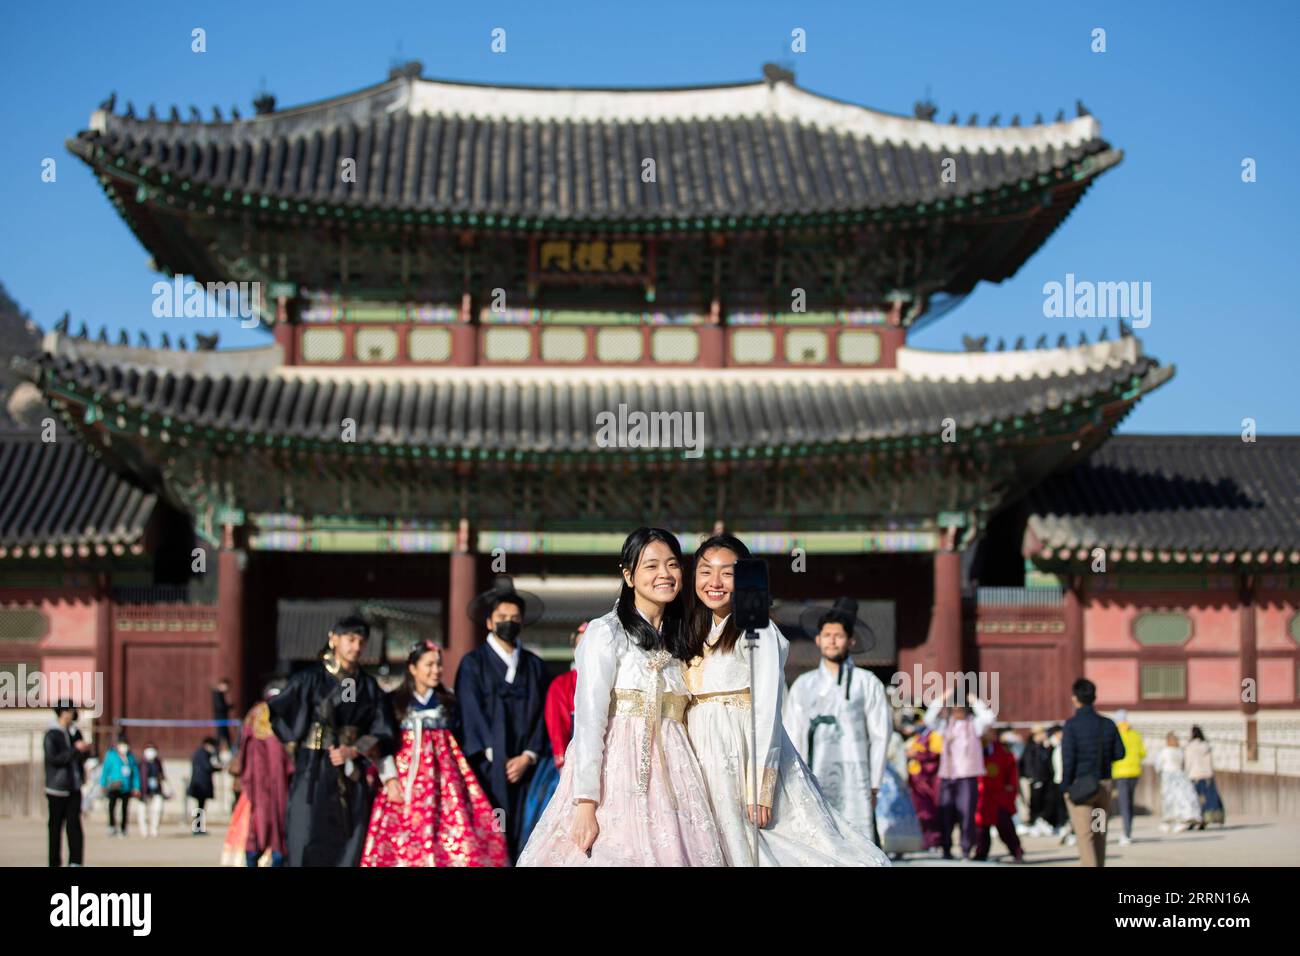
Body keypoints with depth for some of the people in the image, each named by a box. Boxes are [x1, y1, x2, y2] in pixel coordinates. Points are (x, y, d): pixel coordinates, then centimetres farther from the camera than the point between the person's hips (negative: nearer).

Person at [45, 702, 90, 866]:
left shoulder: (75, 732, 11)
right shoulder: (51, 735, -8)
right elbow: (53, 758, -18)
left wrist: (85, 750, -2)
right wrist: (75, 750, -20)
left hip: (74, 787, 4)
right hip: (57, 788, -4)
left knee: (74, 823, -6)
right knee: (56, 826, 4)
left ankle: (75, 862, -10)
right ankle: (55, 862, 13)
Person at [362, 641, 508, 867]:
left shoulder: (448, 703, 14)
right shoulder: (396, 702, 5)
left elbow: (457, 742, 15)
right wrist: (390, 779, -11)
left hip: (443, 778, 2)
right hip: (407, 776, -2)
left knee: (450, 834, -10)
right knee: (404, 838, -8)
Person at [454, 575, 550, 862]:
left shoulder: (535, 665, 14)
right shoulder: (473, 663, 4)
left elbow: (542, 714, 9)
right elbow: (473, 714, -2)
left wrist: (528, 756, -4)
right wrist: (497, 759, -8)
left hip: (524, 765, 3)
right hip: (488, 766, -3)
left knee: (522, 836, -3)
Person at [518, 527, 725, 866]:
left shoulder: (679, 640, 16)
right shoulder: (605, 632, -4)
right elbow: (588, 720, -11)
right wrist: (585, 803, -19)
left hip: (670, 772, 5)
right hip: (616, 771, -5)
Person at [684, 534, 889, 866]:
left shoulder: (757, 631, -7)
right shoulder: (696, 635, 15)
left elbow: (766, 709, -13)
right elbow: (688, 707, 14)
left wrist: (759, 788, -18)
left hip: (745, 756, -6)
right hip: (705, 761, 6)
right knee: (730, 849, 7)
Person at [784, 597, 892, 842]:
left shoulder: (868, 683, 6)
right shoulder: (803, 685, 15)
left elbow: (880, 736, 5)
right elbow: (793, 738, 14)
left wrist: (873, 787, 1)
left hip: (854, 785, -2)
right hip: (815, 784, 2)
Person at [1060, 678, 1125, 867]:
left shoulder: (1072, 724, -11)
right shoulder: (1108, 724, 3)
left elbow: (1068, 757, -14)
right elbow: (1119, 753, 6)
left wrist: (1065, 786, -6)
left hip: (1080, 785, -5)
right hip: (1104, 784, 5)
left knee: (1084, 834, -7)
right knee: (1100, 833, 16)